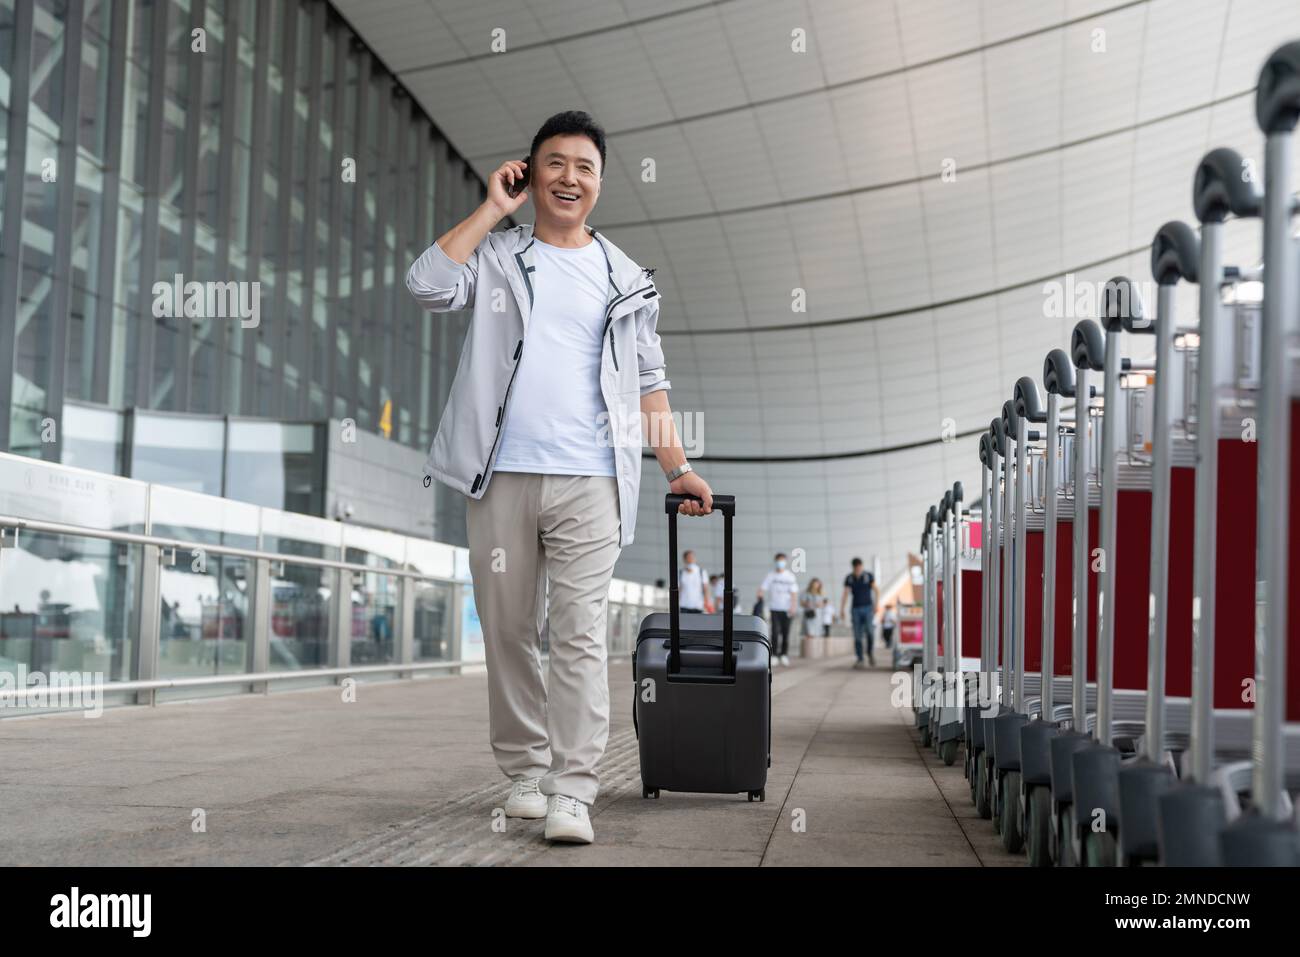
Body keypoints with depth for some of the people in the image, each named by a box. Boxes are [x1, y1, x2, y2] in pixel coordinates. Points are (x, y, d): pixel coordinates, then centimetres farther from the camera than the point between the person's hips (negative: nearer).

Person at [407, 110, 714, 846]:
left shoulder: (626, 280, 16)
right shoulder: (497, 255, 11)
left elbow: (649, 381, 18)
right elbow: (429, 284, -9)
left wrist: (678, 467, 11)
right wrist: (494, 208, -2)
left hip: (590, 481, 0)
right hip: (502, 477, 0)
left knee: (581, 635, -8)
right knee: (510, 632, 6)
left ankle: (572, 792, -10)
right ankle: (525, 772, 19)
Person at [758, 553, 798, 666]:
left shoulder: (790, 576, 3)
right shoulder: (771, 575, 2)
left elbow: (794, 592, -1)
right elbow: (762, 588, -2)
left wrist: (793, 606, -12)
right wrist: (759, 599, -20)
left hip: (787, 609, 1)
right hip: (774, 607, -1)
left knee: (786, 632, 5)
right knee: (775, 631, -10)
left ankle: (784, 654, 17)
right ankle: (774, 654, -6)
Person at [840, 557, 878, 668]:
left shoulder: (869, 576, 0)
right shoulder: (849, 578, 3)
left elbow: (875, 590, -4)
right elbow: (845, 594, -3)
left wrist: (876, 605, -17)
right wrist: (842, 610, -14)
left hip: (868, 607, -2)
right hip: (856, 609, 2)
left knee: (869, 631, -16)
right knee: (857, 635, -3)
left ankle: (870, 653, 8)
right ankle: (860, 660, 0)